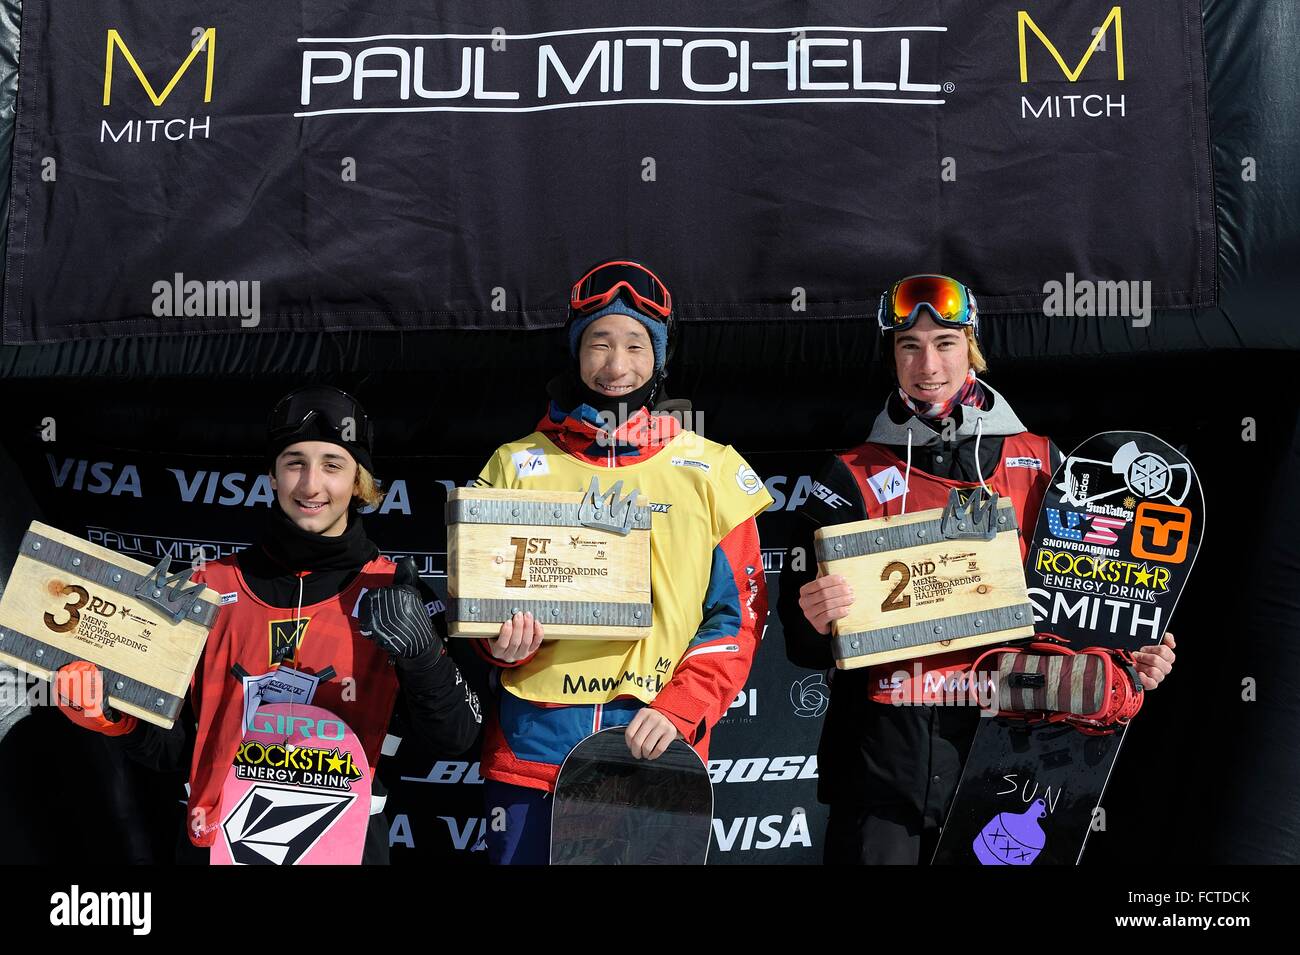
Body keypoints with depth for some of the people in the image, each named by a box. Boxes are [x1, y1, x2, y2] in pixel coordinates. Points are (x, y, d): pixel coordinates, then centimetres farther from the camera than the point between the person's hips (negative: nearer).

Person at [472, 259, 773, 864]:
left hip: (657, 750, 0)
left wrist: (679, 710, -10)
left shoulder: (711, 469, 3)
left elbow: (738, 614, 1)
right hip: (532, 748, 1)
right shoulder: (519, 466, 5)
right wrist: (504, 643, -12)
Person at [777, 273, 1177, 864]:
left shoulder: (1041, 464, 6)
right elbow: (803, 643, 0)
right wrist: (814, 620, -21)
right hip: (887, 754, -1)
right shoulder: (855, 479, 1)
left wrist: (1133, 657, -1)